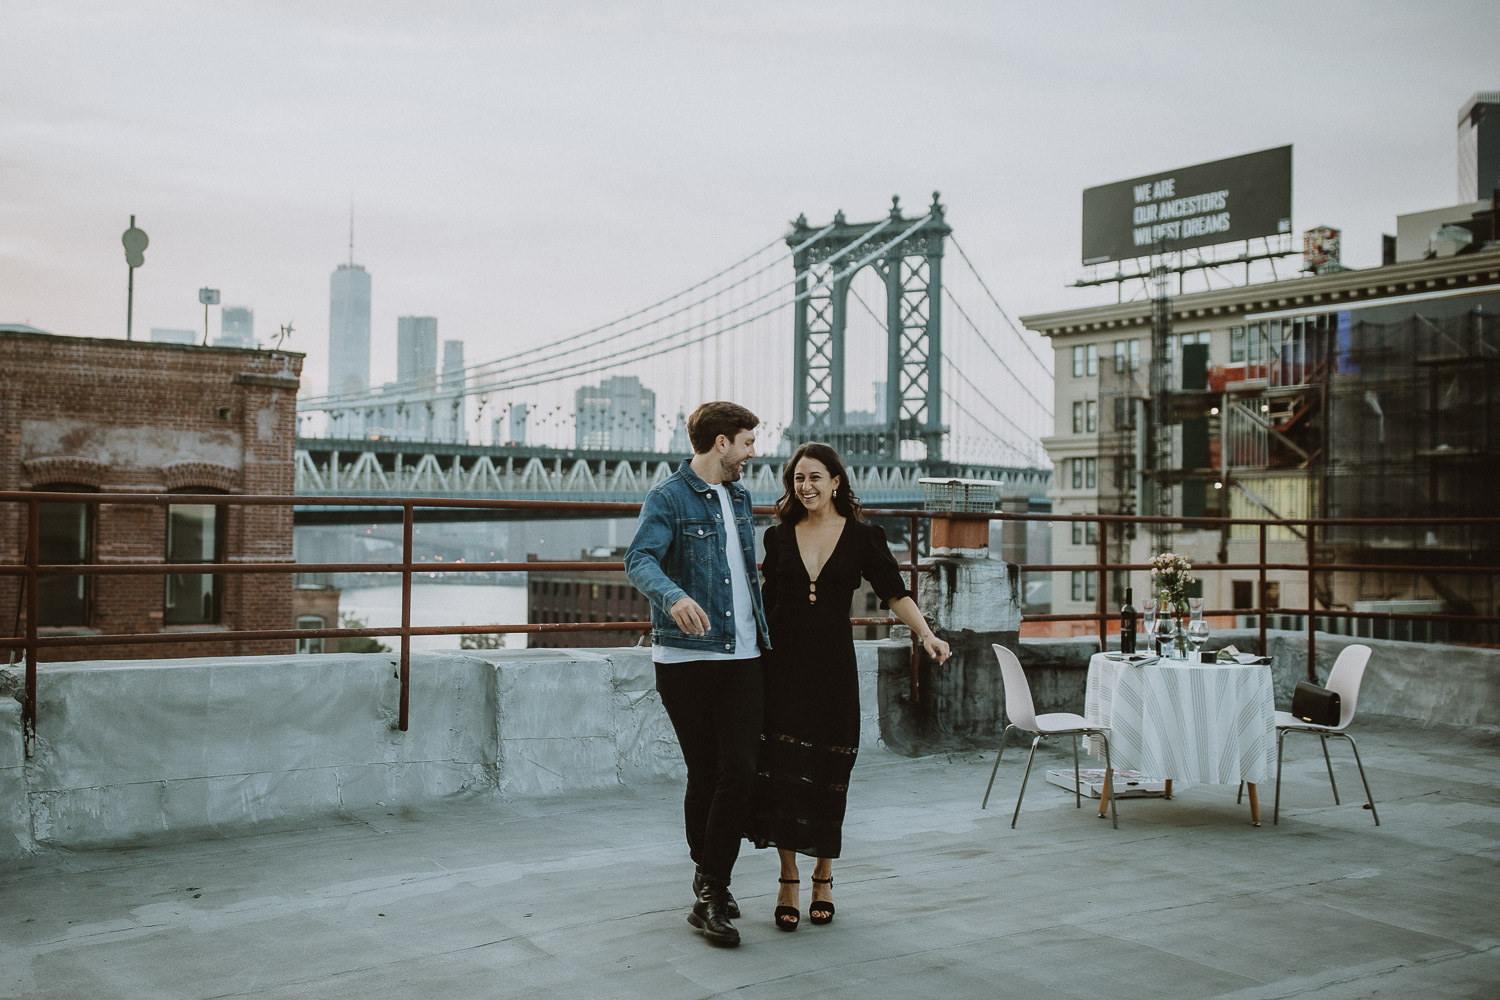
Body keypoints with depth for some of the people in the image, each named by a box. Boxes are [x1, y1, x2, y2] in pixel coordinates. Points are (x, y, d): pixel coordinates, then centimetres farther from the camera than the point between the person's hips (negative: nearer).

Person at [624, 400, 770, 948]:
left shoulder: (739, 496, 16)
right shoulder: (669, 496, -6)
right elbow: (639, 559, -20)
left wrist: (763, 630, 25)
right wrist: (673, 596, -39)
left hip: (743, 656, 5)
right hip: (686, 657, -5)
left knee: (739, 769, -5)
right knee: (704, 773, 3)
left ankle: (709, 891, 3)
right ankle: (710, 881, 20)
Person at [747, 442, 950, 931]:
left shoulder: (863, 537, 2)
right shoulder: (779, 536, 8)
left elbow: (895, 593, -2)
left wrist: (927, 634, -16)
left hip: (833, 666, -1)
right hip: (783, 664, 1)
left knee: (828, 772, 3)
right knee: (782, 768, -4)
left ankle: (823, 877, 18)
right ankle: (789, 881, 7)